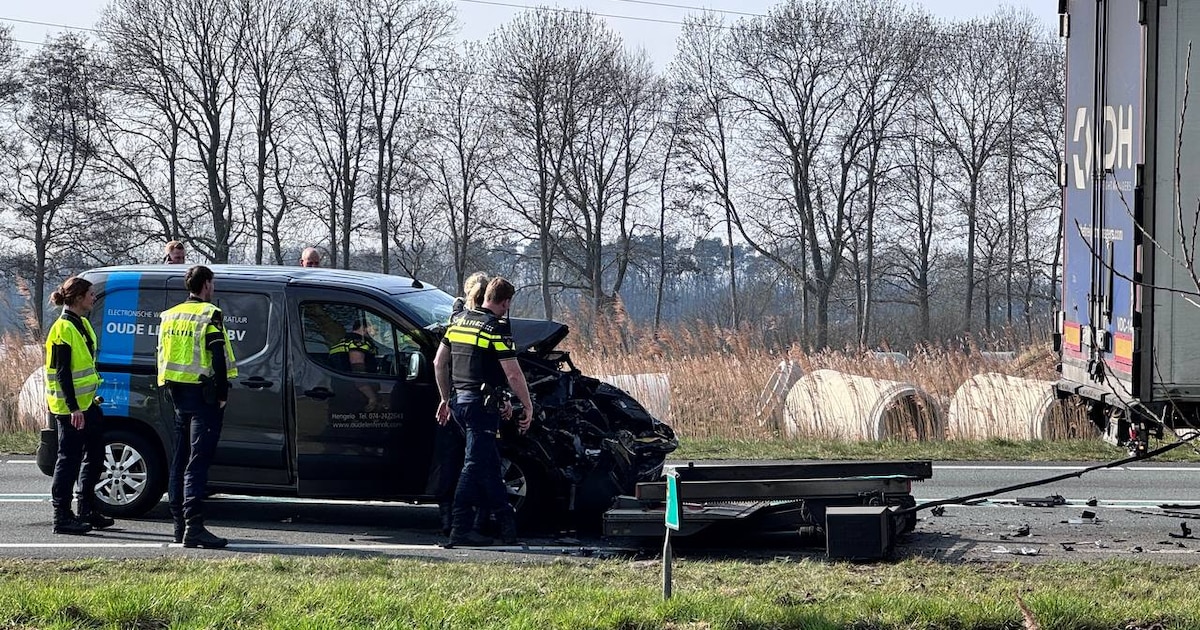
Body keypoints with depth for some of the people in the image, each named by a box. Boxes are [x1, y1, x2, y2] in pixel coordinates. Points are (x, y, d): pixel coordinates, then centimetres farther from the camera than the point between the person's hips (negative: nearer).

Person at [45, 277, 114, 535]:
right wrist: (73, 408, -23)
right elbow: (62, 373, -20)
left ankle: (87, 511, 23)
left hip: (87, 403, 10)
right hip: (70, 407, -10)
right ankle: (62, 517, 0)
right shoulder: (63, 329, -17)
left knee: (94, 456, 14)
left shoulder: (82, 324, 13)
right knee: (70, 459, -6)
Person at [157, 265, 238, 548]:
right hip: (203, 394, -7)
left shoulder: (170, 316, 13)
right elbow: (218, 358, -17)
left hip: (179, 394, 7)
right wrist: (222, 394, -11)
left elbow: (162, 356, 17)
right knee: (198, 462, -11)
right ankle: (193, 527, -17)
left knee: (180, 460, 13)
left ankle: (180, 524, 17)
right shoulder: (209, 315, -10)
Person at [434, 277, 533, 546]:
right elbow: (513, 375, -15)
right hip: (482, 403, -8)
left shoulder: (459, 322, 12)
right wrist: (528, 407, -5)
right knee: (476, 464, -5)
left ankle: (506, 521, 19)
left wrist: (446, 399, 24)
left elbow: (439, 363, 17)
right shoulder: (497, 329, -12)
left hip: (460, 400, 8)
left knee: (489, 463, 15)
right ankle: (460, 529, -6)